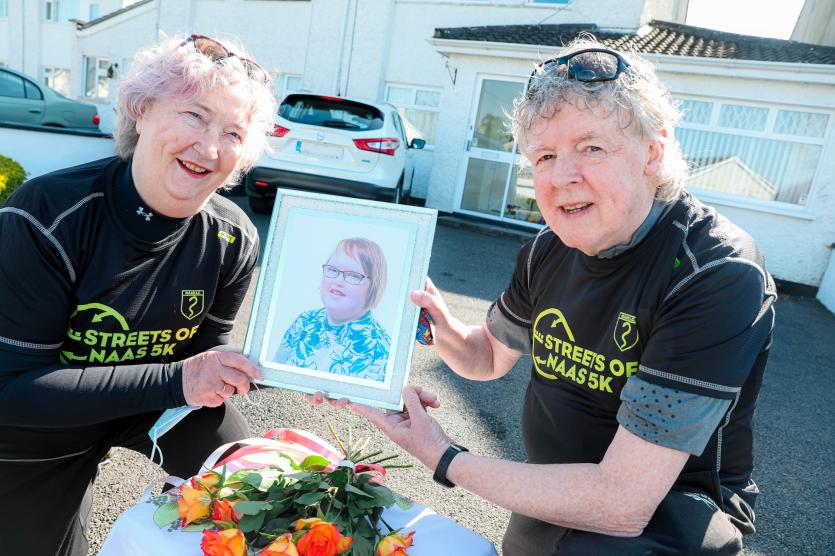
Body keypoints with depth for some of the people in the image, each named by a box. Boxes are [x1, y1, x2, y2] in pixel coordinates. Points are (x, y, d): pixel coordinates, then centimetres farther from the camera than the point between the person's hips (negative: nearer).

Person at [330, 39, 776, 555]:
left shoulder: (718, 276, -28)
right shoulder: (549, 248, -7)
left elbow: (622, 504, -31)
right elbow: (490, 357, 9)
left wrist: (445, 459, -22)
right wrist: (442, 326, -14)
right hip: (557, 488, 6)